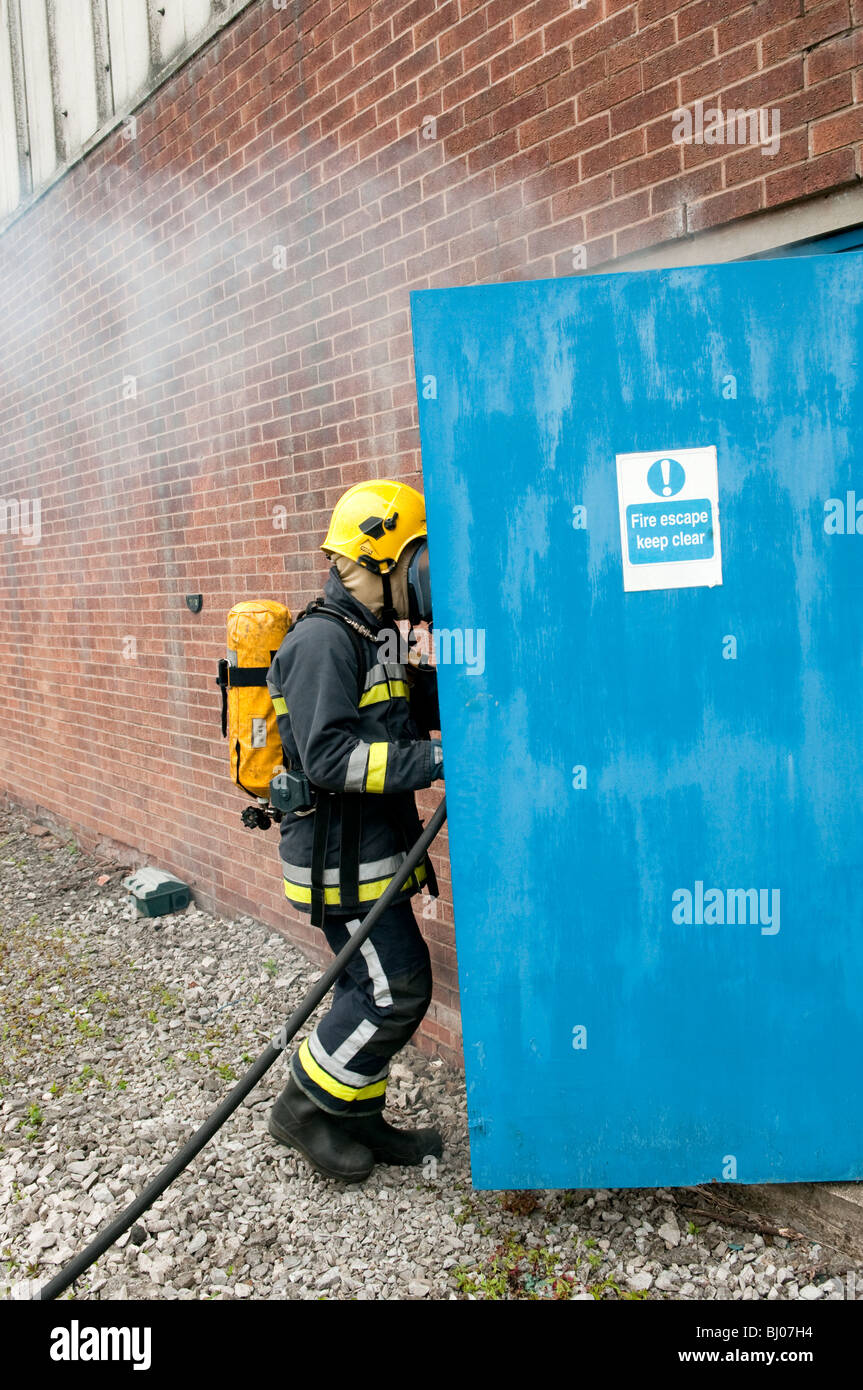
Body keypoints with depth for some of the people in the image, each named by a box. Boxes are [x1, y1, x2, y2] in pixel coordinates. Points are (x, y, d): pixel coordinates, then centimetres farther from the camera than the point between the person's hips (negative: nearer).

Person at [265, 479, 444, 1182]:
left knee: (374, 989, 16)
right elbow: (328, 756, -27)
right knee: (396, 990, -3)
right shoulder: (324, 640, -19)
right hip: (340, 856, -10)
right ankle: (305, 1107, 14)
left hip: (373, 849, 10)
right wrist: (435, 761, -30)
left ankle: (357, 1119, 31)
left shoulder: (378, 638, 12)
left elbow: (422, 710, 18)